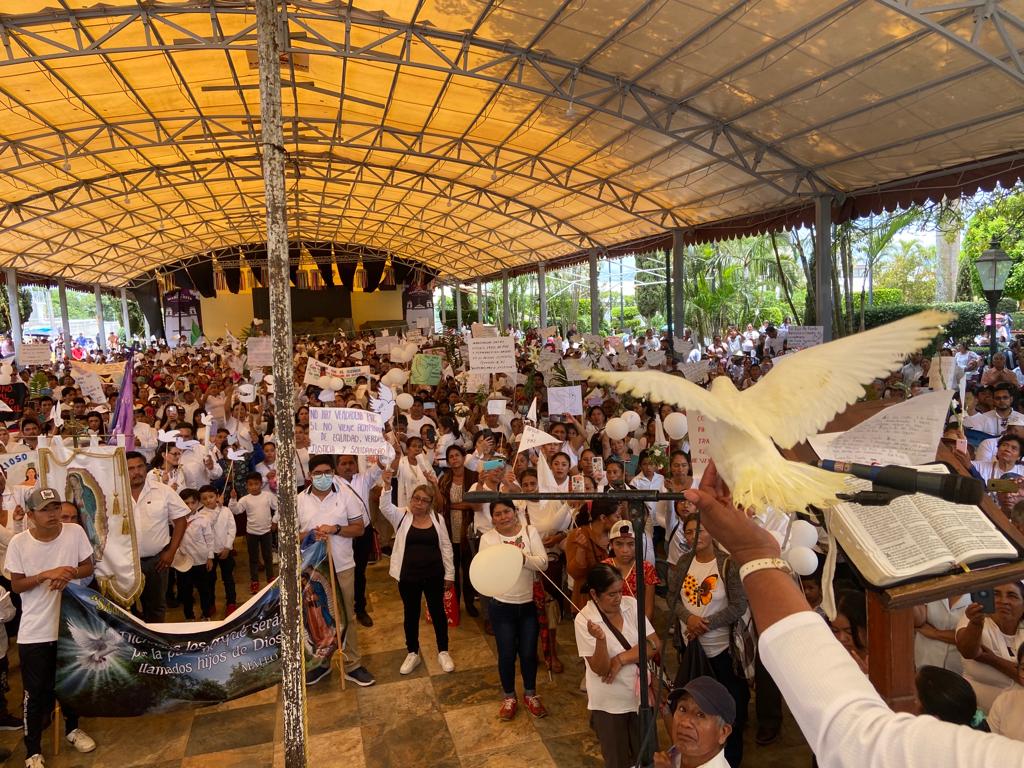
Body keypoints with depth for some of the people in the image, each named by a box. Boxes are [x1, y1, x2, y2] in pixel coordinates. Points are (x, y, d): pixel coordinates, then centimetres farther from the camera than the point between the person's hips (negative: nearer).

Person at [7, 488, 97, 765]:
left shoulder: (75, 532, -9)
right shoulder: (18, 543, -13)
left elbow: (88, 567, -1)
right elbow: (16, 585, -8)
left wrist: (69, 574, -21)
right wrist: (47, 574, -24)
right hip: (34, 631, -2)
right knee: (35, 691, 7)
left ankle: (72, 728, 42)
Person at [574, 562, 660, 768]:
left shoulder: (631, 604, -8)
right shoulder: (584, 620, -19)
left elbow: (654, 644, -8)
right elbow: (601, 669, -20)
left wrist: (621, 659, -19)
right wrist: (601, 640, -38)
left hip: (640, 695, 3)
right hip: (609, 703, -3)